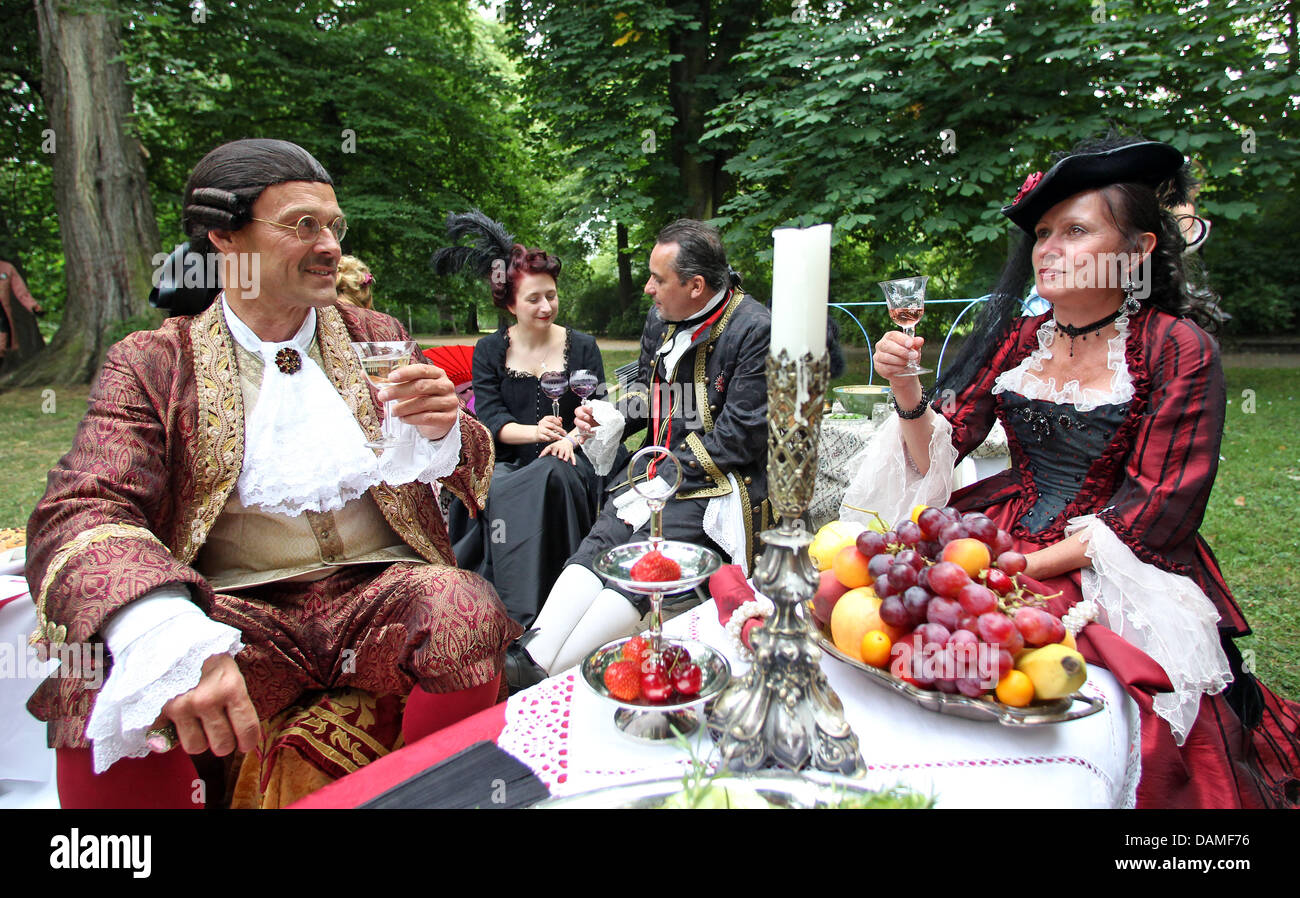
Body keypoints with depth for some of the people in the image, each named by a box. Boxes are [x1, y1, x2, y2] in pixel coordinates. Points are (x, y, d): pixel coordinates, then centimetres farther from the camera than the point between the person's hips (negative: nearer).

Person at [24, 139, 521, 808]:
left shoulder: (375, 339, 14)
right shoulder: (151, 365, 4)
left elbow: (471, 475, 14)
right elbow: (81, 511, -10)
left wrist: (441, 433, -13)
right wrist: (166, 641, -32)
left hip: (375, 591, 3)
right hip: (236, 613, -2)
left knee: (468, 613, -29)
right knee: (102, 696, -31)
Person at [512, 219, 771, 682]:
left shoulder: (755, 330, -13)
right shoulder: (660, 319, 10)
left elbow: (739, 438, -15)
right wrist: (611, 417, 4)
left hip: (718, 484, -7)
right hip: (660, 470, 7)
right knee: (596, 548, -16)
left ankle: (544, 676, -26)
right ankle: (530, 657, -24)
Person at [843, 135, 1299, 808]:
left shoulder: (1179, 349, -4)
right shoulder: (1016, 339, 9)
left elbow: (1158, 508, -9)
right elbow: (935, 455, 5)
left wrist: (1027, 566, -16)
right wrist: (906, 391, -14)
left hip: (1118, 570, -3)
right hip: (1002, 540, 4)